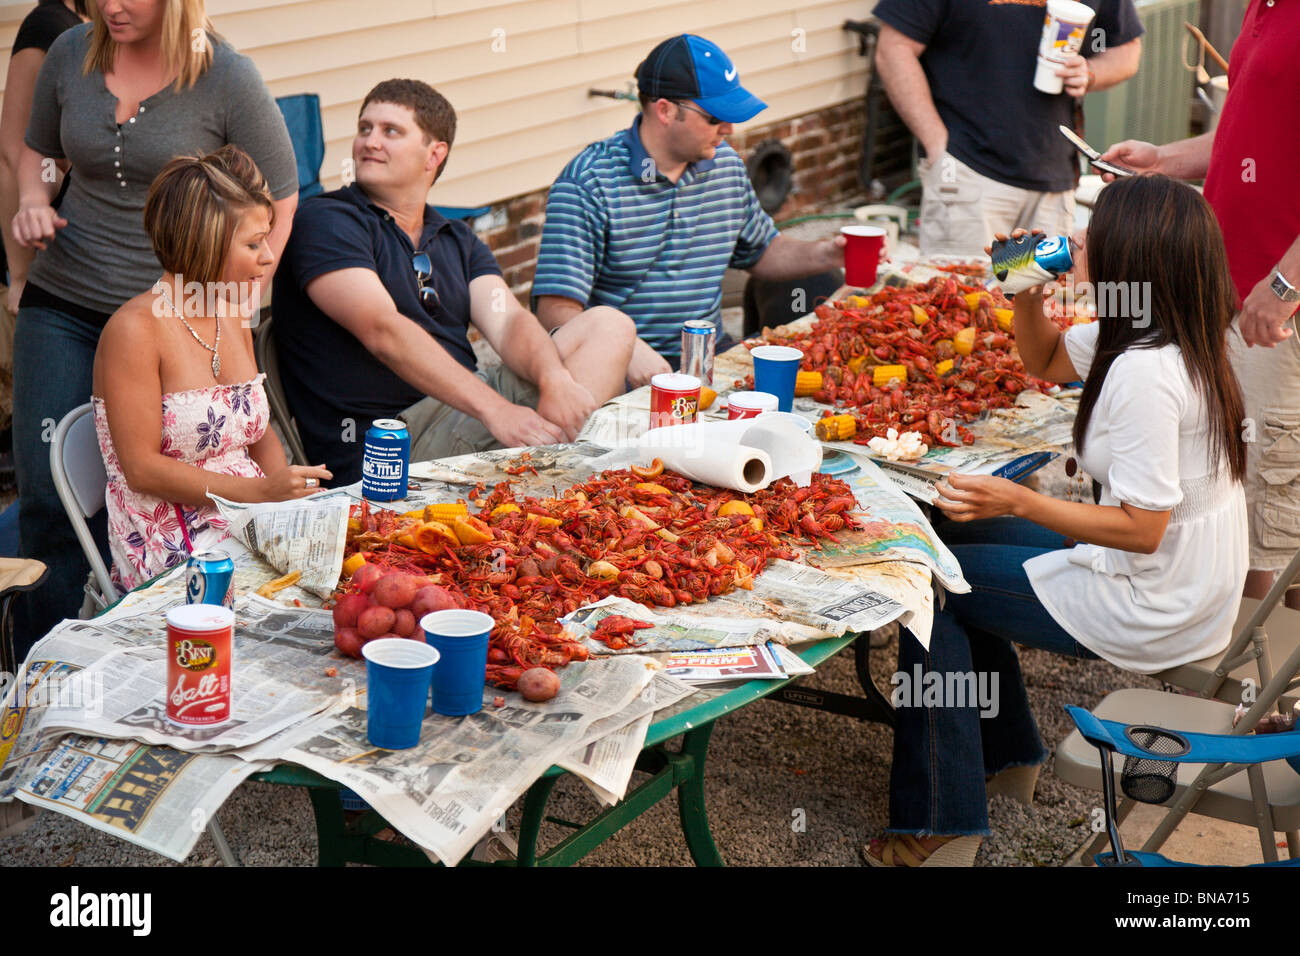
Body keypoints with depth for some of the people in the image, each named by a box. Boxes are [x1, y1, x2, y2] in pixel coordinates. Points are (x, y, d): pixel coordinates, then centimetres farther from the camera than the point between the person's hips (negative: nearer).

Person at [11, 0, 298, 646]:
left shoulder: (228, 79, -8)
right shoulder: (70, 54, 3)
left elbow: (278, 200, 0)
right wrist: (32, 200, -1)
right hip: (62, 305, 3)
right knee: (46, 497, -2)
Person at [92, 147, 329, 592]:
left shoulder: (233, 317, 13)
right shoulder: (135, 329, -12)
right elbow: (142, 468, -14)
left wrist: (289, 489, -2)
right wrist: (260, 491, -19)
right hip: (175, 551, -8)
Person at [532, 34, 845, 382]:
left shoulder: (726, 164, 10)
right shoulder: (588, 182, -12)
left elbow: (760, 252, 28)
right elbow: (557, 309, -19)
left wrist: (825, 254, 9)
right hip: (626, 368, -6)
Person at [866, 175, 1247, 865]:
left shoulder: (1144, 371, -29)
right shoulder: (1156, 334, 0)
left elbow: (1142, 528, -29)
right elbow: (1048, 362, 17)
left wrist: (1018, 502, -34)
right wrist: (1028, 294, -2)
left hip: (1154, 608, -10)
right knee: (956, 537, 21)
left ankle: (940, 824, 6)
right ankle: (1006, 758, 33)